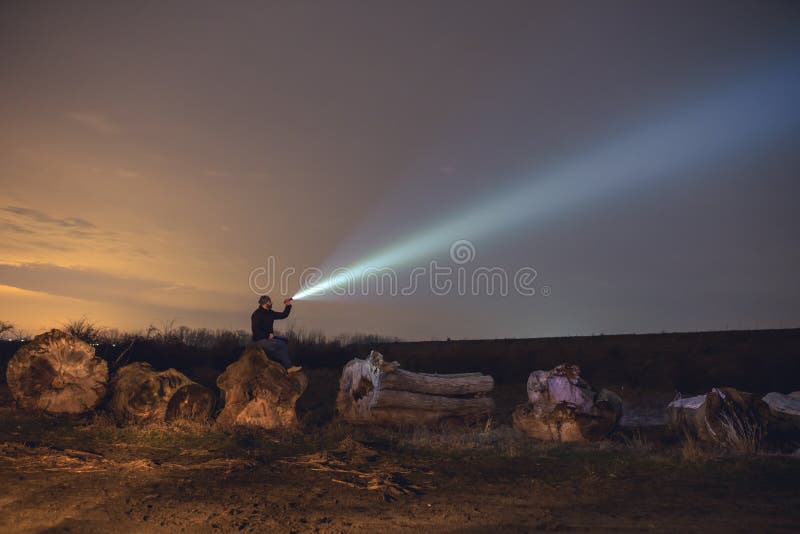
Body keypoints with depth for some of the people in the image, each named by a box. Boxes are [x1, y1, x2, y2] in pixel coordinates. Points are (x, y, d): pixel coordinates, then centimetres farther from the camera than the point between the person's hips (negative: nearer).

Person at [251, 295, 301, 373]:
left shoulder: (269, 312, 9)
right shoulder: (257, 314, -16)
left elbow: (283, 315, 14)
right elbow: (255, 330, -23)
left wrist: (288, 305, 4)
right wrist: (268, 335, -21)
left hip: (268, 337, 10)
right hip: (260, 340, -10)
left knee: (285, 340, 7)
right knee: (281, 344, -18)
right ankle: (289, 367, -13)